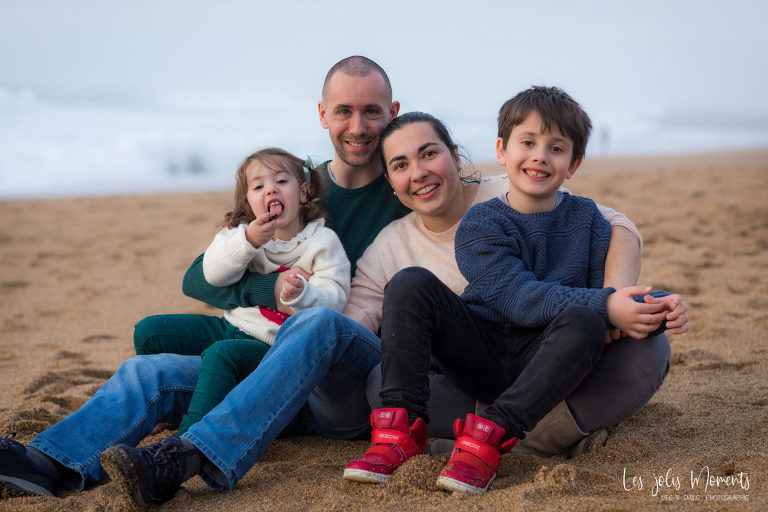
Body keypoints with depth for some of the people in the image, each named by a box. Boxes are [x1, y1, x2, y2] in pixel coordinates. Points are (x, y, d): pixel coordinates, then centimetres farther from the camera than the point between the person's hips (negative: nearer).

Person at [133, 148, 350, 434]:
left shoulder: (322, 241, -3)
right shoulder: (242, 233, 7)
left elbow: (334, 299, -12)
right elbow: (213, 274, -11)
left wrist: (301, 295, -34)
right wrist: (248, 242, -26)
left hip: (272, 344, -6)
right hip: (231, 326, 6)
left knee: (222, 354, -36)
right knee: (148, 331, -2)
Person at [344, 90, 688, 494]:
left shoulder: (586, 218, 5)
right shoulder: (480, 223, -4)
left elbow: (608, 290, 0)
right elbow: (515, 296, -19)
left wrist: (655, 309, -24)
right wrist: (603, 306, -31)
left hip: (544, 364, 0)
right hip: (481, 355, 0)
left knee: (583, 322, -33)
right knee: (411, 284, -20)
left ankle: (489, 436, -32)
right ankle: (401, 428, -24)